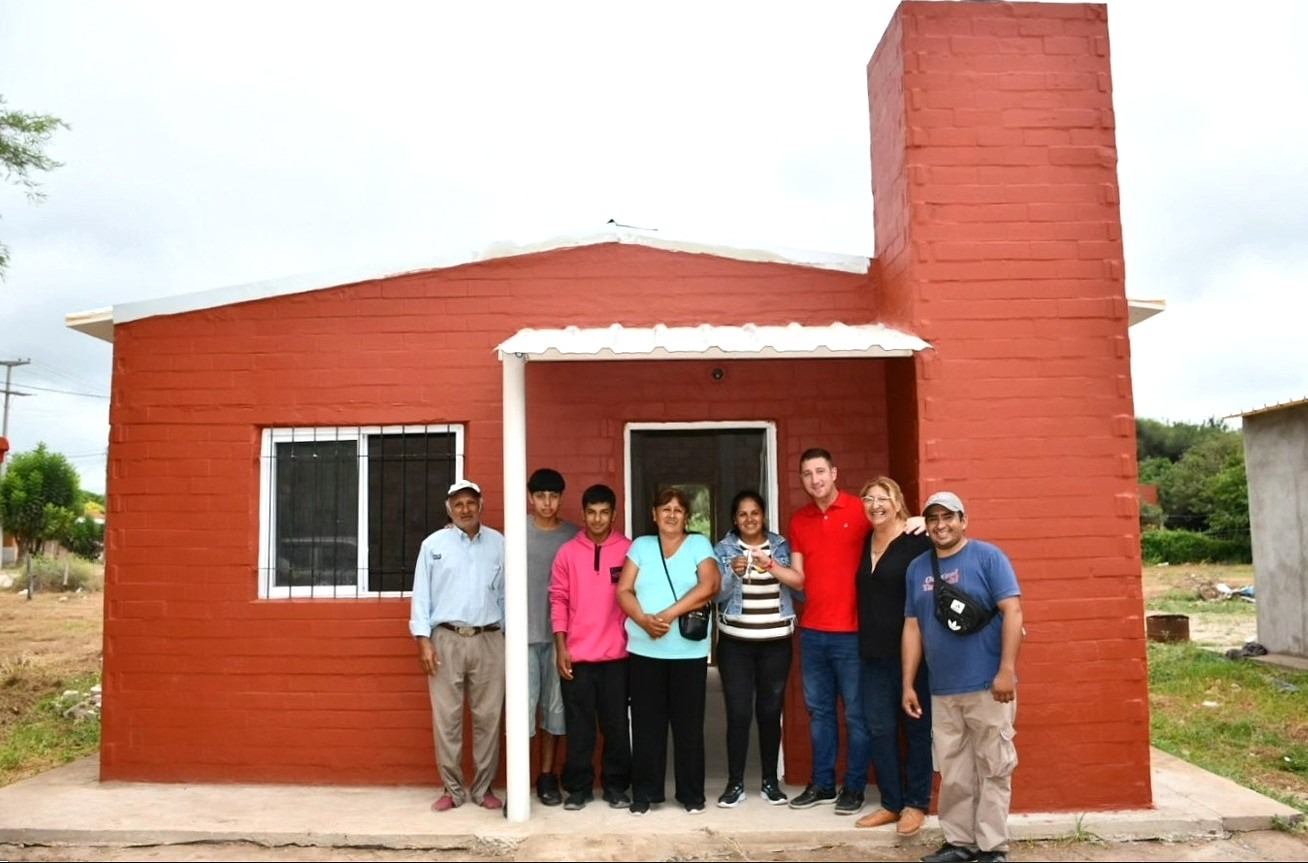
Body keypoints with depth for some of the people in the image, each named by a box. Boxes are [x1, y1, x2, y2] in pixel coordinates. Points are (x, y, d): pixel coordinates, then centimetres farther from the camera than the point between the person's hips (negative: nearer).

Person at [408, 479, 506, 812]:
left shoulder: (498, 543, 6)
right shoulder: (433, 544, 3)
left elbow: (505, 593, 7)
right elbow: (421, 594, 2)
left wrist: (510, 636, 5)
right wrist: (423, 639, -5)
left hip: (489, 640, 1)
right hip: (446, 639, -1)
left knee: (488, 717, 5)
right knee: (446, 718, 3)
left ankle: (483, 788, 18)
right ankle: (453, 789, 15)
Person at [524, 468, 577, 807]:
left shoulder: (574, 536, 4)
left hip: (560, 633, 2)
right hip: (525, 633, -2)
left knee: (555, 706, 9)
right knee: (523, 705, -4)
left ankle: (547, 776, 21)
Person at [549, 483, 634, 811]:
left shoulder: (628, 550, 0)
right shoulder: (568, 552, 2)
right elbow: (558, 600, 3)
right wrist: (561, 648, -3)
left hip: (616, 655, 0)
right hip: (577, 656, 0)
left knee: (616, 724, 8)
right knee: (578, 726, 7)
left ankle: (616, 786, 22)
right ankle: (578, 787, 19)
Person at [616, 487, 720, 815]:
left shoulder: (699, 544, 3)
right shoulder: (640, 546, 10)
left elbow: (708, 586, -12)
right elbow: (623, 591, 2)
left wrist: (669, 614, -18)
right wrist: (644, 619, -16)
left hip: (689, 650, -2)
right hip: (643, 649, 2)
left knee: (688, 722, 5)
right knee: (646, 722, 6)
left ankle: (692, 792, 17)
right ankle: (644, 792, 16)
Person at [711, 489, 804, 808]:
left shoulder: (781, 546, 4)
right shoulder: (723, 549, 3)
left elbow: (799, 582, -9)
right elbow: (718, 594, -3)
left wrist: (771, 565, -24)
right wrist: (734, 573, -21)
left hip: (776, 642, 1)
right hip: (735, 642, -1)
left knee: (770, 711, 6)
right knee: (738, 712, -4)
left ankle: (770, 781, 18)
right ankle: (735, 783, 7)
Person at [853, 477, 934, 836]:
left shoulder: (918, 541, -12)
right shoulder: (864, 542, 9)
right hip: (872, 652, 6)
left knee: (916, 728, 7)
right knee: (880, 729, 11)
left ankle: (916, 804, 19)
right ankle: (891, 803, 22)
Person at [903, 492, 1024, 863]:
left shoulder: (988, 557, -4)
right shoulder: (917, 568, 10)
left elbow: (1012, 612, -10)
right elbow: (912, 627, 12)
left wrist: (1007, 670, -17)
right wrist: (908, 684, 10)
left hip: (988, 686, -4)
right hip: (942, 690, 5)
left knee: (993, 769, 4)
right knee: (953, 774, 11)